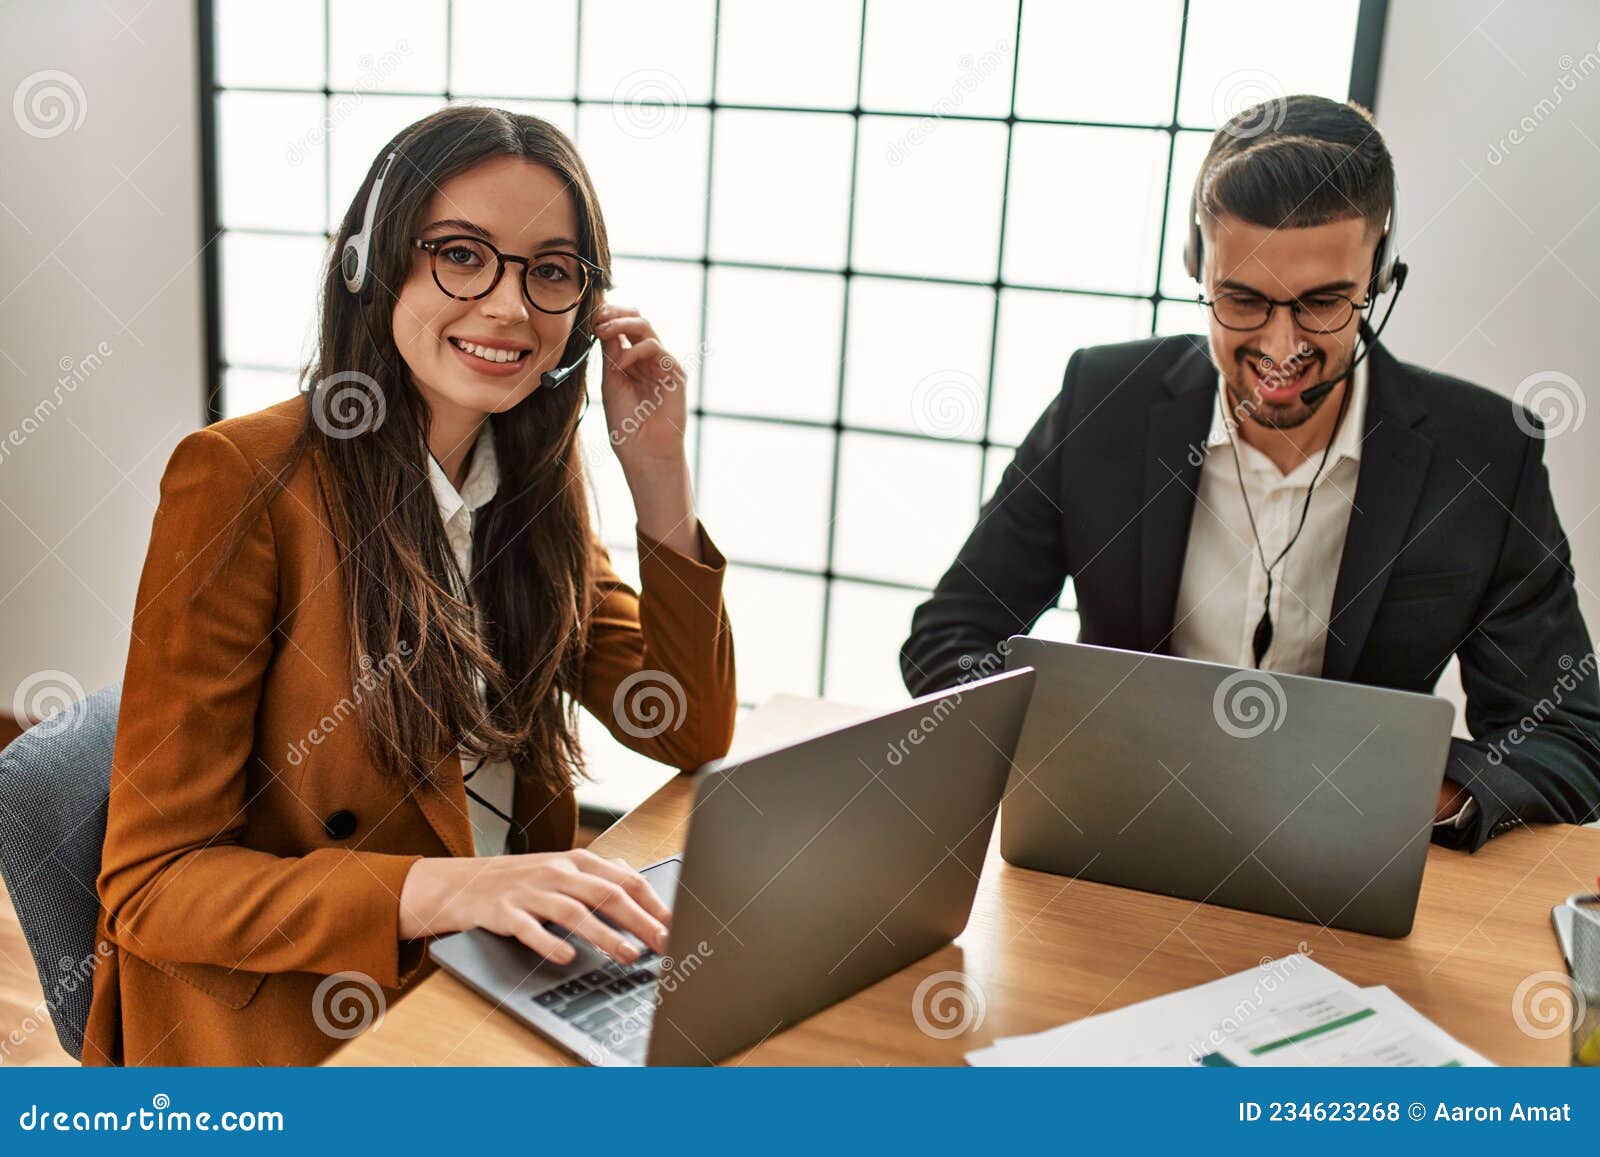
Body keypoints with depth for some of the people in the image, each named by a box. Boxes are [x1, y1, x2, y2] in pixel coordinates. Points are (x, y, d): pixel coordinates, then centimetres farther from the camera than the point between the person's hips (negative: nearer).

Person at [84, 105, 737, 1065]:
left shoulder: (536, 480, 4)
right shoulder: (237, 480, -14)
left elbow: (695, 735, 4)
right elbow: (154, 880, -15)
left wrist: (660, 473, -7)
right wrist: (449, 889, -30)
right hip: (290, 1020, -6)